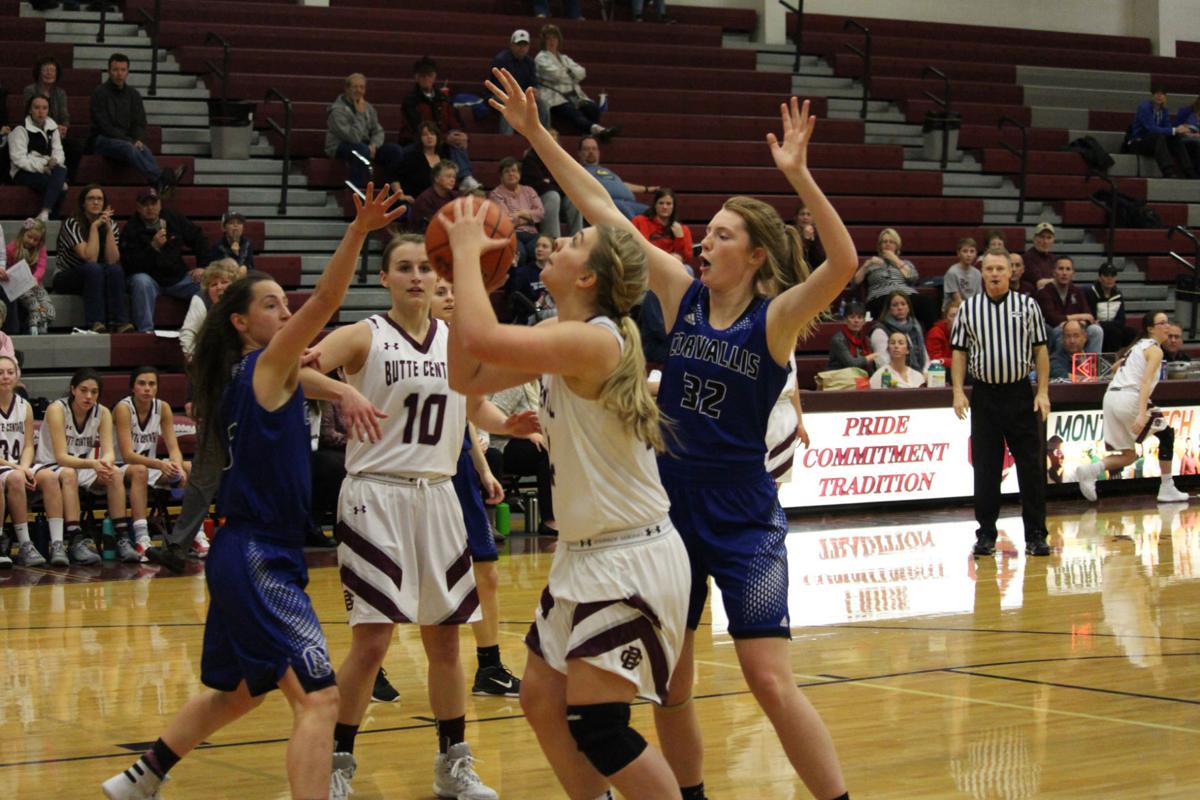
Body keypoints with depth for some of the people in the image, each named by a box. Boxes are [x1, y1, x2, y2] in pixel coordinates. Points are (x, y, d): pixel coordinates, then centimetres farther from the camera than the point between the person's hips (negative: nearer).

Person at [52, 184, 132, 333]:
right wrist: (94, 227, -21)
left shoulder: (110, 225, 1)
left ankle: (119, 322, -35)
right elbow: (90, 258, -26)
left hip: (97, 278, 4)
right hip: (66, 278, -4)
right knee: (93, 268, -34)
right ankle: (96, 323, -41)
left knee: (114, 270, -27)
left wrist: (108, 228, -18)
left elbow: (112, 260, -14)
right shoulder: (72, 224, -15)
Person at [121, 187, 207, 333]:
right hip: (149, 278, -4)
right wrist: (153, 247, -28)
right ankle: (145, 330, -37)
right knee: (141, 281, -38)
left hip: (177, 278, 4)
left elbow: (198, 238, 16)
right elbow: (129, 264, -19)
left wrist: (203, 267, 6)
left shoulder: (173, 218, 5)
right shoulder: (131, 229, -9)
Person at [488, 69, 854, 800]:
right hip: (670, 507, 5)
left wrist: (800, 177, -38)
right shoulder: (683, 295, 1)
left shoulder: (776, 320, -10)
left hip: (743, 518, -5)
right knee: (669, 687, 10)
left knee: (771, 680, -11)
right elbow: (602, 210, 0)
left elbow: (843, 264, -29)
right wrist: (538, 135, -2)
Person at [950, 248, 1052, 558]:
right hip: (983, 396, 1)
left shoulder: (1027, 306, 3)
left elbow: (1040, 349, 4)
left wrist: (1043, 392, -3)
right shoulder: (968, 309, 6)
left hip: (1021, 395, -1)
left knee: (1032, 467, -1)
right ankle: (985, 535, 11)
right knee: (985, 469, 3)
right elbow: (959, 352, 7)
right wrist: (958, 391, -4)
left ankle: (1035, 535, 5)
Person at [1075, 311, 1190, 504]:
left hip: (1111, 396, 8)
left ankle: (1090, 470, -11)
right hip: (1129, 399, -8)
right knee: (1166, 434, 12)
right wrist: (1142, 414, -26)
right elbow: (1146, 381, -17)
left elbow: (1117, 367, 29)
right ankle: (1167, 489, 11)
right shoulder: (1155, 349, -4)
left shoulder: (1138, 345, 22)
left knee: (1129, 455, 13)